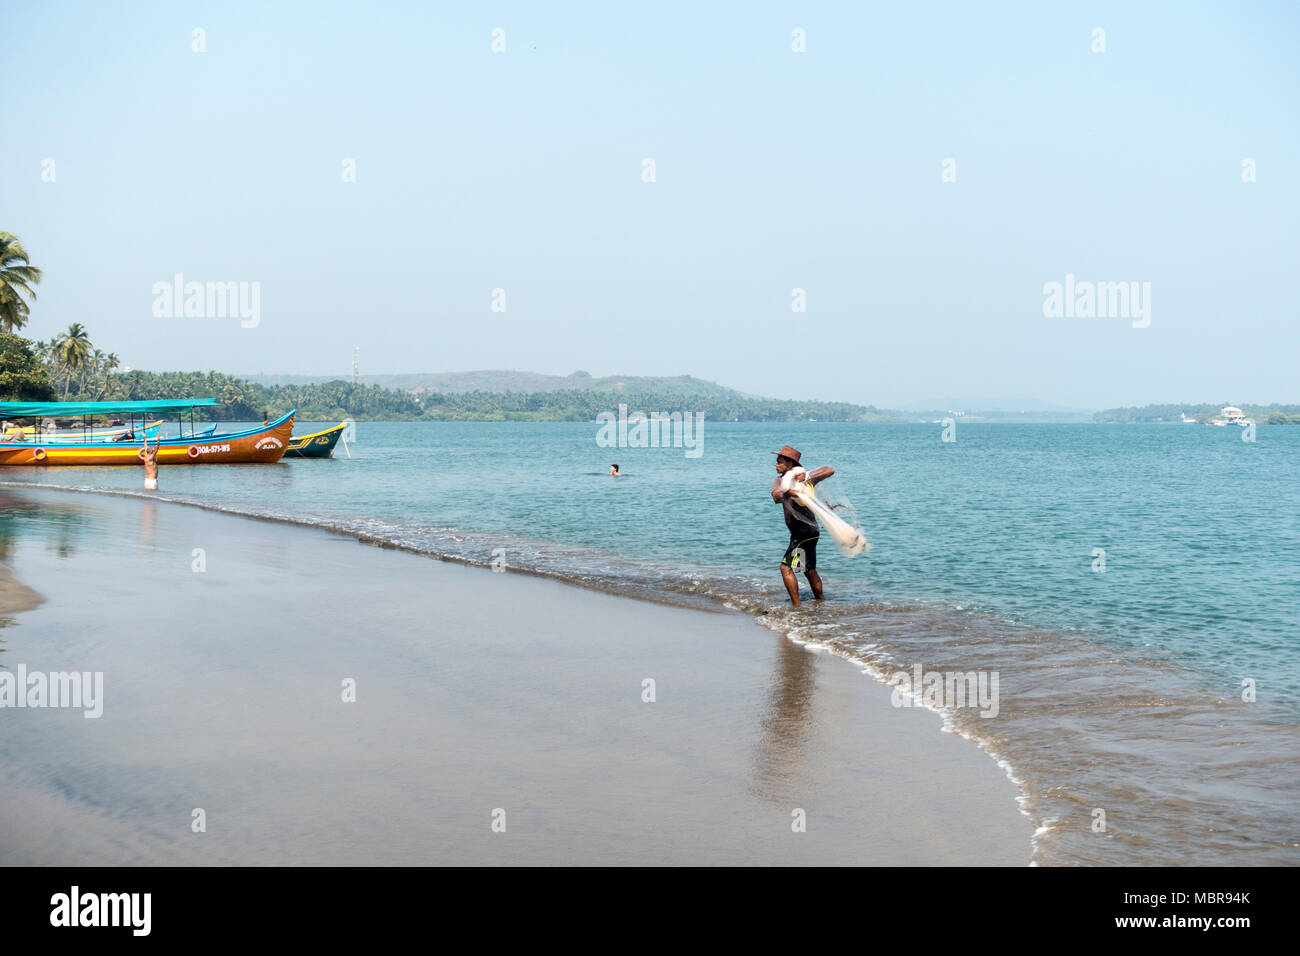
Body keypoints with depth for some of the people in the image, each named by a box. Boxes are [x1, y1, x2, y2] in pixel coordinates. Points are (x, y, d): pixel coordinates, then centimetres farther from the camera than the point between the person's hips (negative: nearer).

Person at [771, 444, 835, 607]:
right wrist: (785, 493, -35)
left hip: (806, 531, -8)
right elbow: (776, 496, -12)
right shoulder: (778, 480, 9)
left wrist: (807, 478, -22)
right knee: (810, 571, 19)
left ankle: (797, 606, -13)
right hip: (798, 532, 8)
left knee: (786, 568, -14)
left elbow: (830, 471, -12)